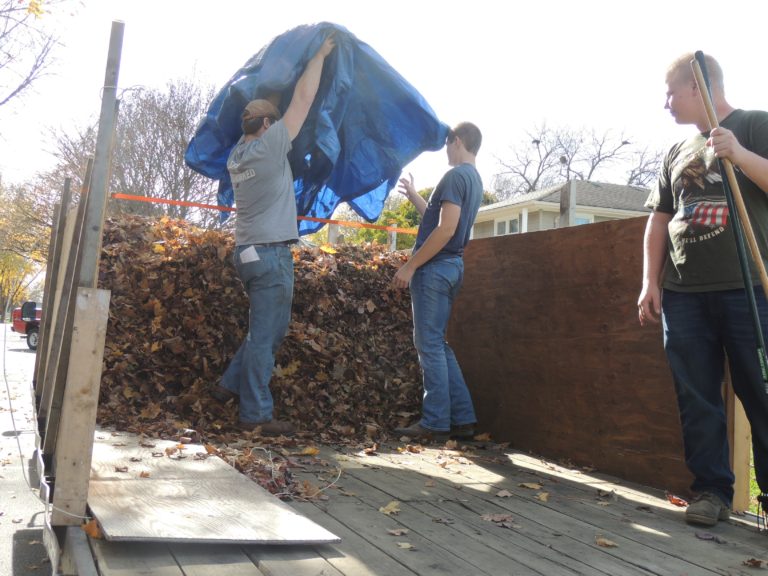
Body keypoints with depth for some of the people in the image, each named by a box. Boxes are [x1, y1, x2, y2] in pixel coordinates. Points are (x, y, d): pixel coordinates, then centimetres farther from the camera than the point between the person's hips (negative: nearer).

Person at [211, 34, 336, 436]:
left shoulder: (237, 155, 14)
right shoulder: (269, 145, -9)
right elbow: (303, 98, -5)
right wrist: (320, 55, 7)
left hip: (249, 251, 9)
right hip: (271, 253, -9)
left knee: (269, 329, 19)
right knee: (265, 335, -4)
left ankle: (231, 384, 22)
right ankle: (256, 414, 2)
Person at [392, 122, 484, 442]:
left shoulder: (456, 176, -11)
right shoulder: (474, 180, 19)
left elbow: (445, 229, -21)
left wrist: (410, 266, -18)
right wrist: (413, 196, 34)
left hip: (435, 266, -9)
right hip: (451, 266, 9)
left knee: (430, 345, -5)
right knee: (437, 344, 13)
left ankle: (434, 422, 0)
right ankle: (462, 419, 13)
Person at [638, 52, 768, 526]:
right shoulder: (677, 154, 18)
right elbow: (659, 221, 16)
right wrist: (651, 282, 8)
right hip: (683, 293, 5)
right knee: (696, 400, 5)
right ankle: (712, 490, 14)